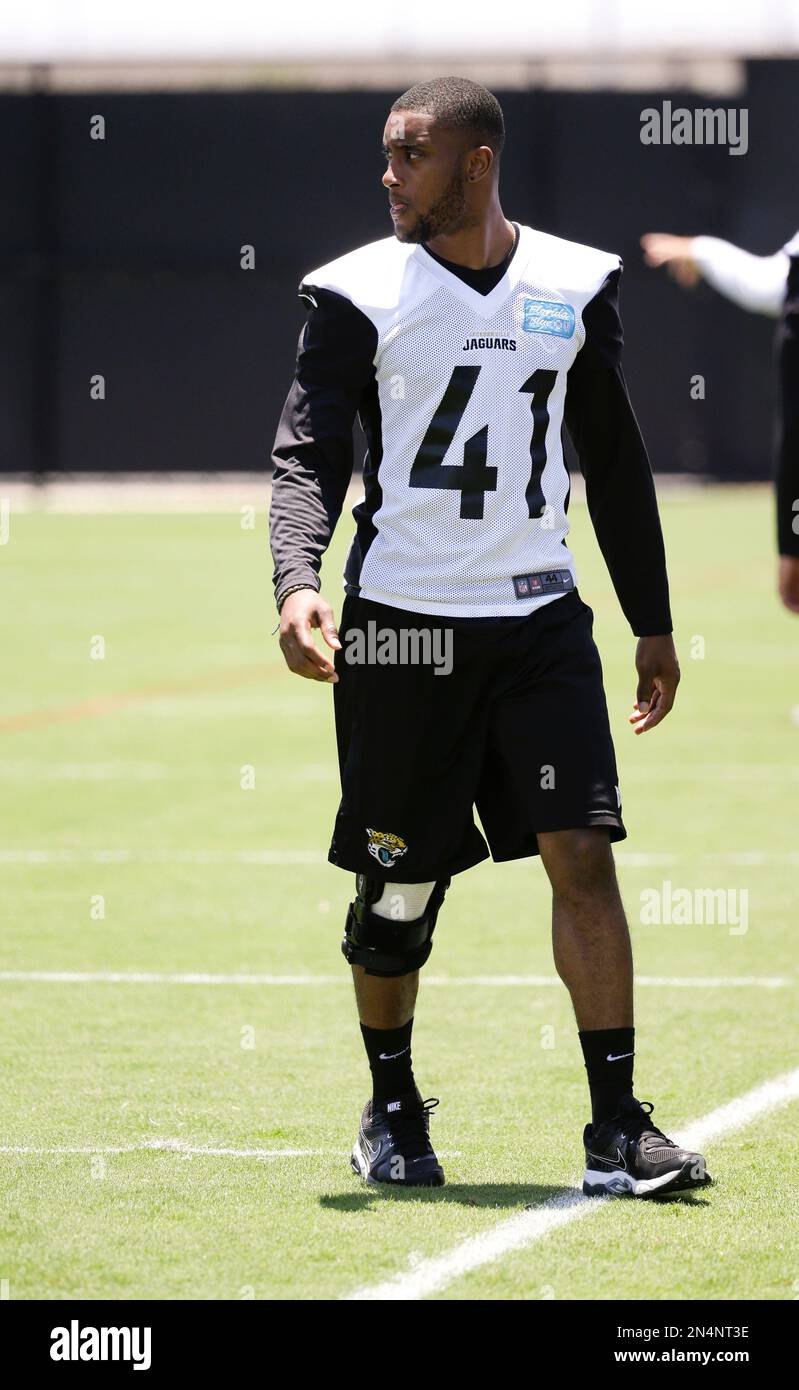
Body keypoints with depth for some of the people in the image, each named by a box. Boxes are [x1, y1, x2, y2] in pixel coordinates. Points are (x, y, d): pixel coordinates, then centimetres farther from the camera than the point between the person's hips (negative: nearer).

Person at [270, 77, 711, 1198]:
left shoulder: (576, 286, 7)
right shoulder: (360, 293, -2)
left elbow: (616, 462, 15)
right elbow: (308, 454, -7)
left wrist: (654, 623, 17)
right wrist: (297, 581, -25)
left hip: (538, 614, 2)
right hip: (401, 623, -2)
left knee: (583, 853, -10)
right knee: (398, 886, 5)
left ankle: (617, 1128, -8)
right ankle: (392, 1111, 25)